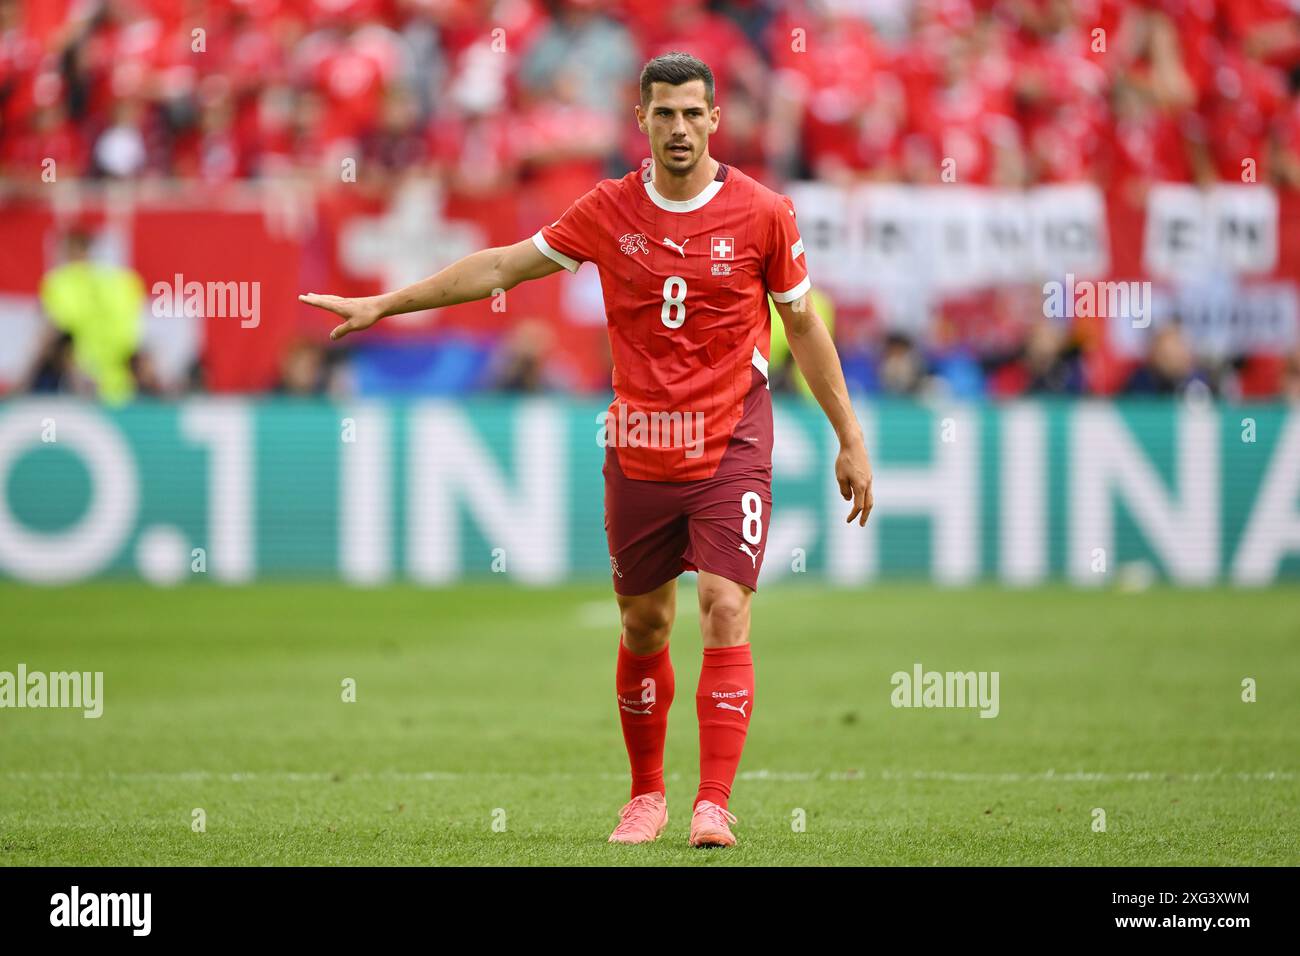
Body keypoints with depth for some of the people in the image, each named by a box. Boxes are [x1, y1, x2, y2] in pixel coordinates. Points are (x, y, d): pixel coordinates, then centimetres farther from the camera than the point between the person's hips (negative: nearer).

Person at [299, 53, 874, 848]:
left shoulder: (762, 214, -4)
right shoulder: (610, 211, 0)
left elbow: (805, 326, 5)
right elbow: (502, 267, 9)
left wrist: (851, 440, 6)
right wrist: (382, 304, 10)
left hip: (731, 447, -2)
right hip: (638, 448, 3)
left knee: (726, 612, -14)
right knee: (644, 625, 10)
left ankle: (715, 805, -15)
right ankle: (647, 796, 25)